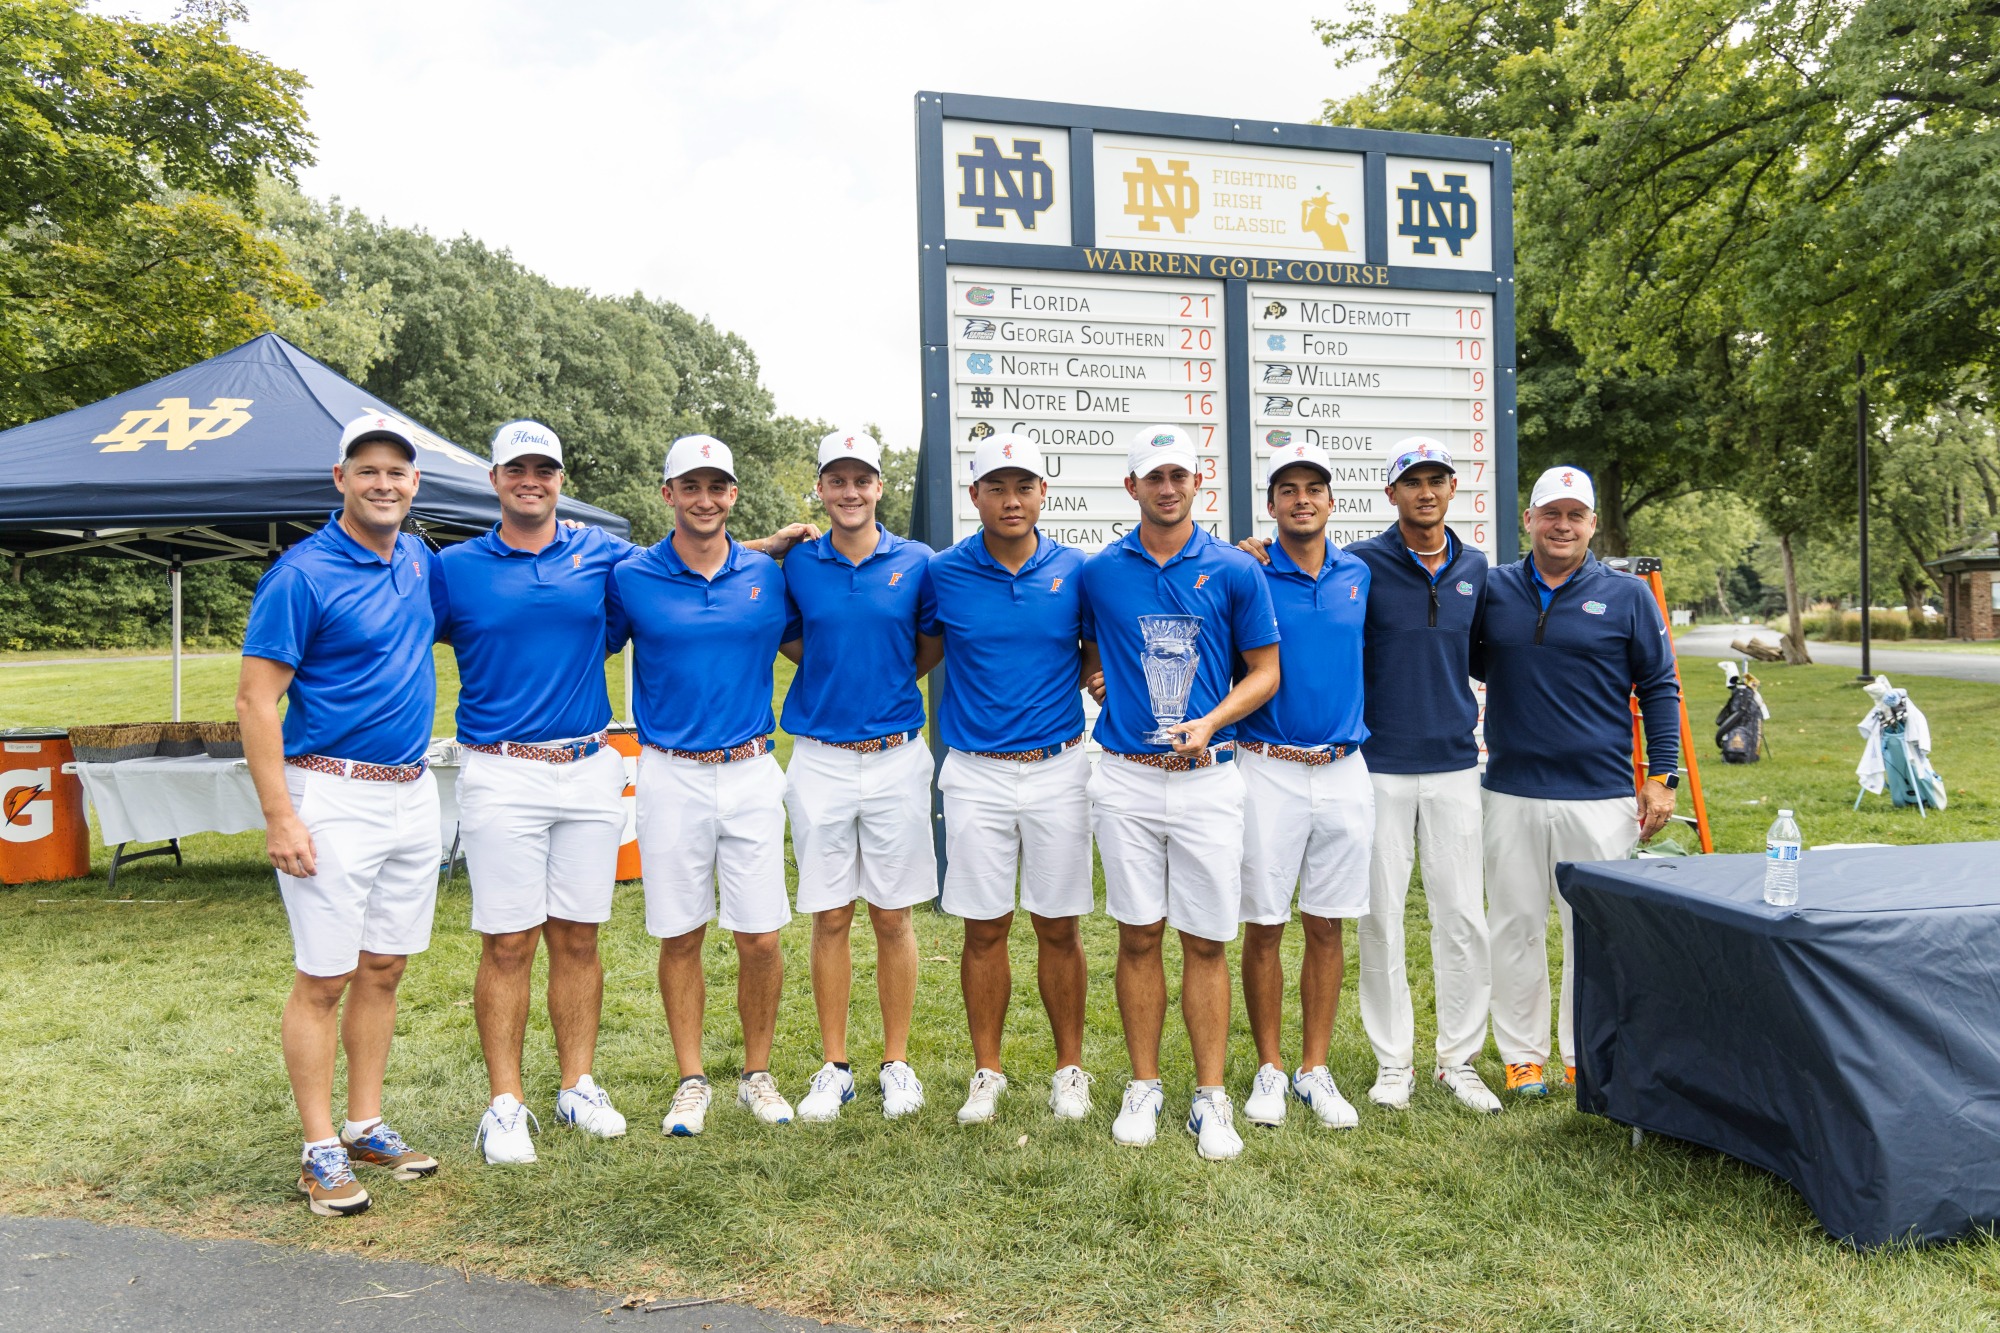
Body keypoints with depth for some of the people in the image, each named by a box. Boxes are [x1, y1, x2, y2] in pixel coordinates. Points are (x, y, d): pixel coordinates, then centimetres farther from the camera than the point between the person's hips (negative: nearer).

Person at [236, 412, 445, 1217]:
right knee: (323, 980, 1)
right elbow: (256, 700, -12)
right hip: (334, 796, -6)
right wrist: (279, 817, -17)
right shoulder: (303, 573, -10)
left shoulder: (419, 561, 9)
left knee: (383, 970, 13)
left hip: (413, 792, 7)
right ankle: (320, 1150, 13)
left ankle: (366, 1127, 25)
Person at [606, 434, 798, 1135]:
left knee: (759, 937, 2)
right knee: (679, 937, 7)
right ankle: (691, 1080, 23)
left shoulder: (768, 574, 4)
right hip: (670, 776, -1)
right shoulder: (629, 577, 0)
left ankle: (758, 1073, 22)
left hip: (752, 772, 1)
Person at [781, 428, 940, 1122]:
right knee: (829, 917, 7)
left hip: (896, 757, -1)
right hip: (819, 759, 1)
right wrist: (841, 678, 5)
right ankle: (834, 1066, 20)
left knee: (893, 916, 6)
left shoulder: (916, 562, 1)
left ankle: (897, 1063, 20)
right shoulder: (796, 565, 3)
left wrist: (886, 681, 2)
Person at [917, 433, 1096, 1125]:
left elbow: (1097, 653, 12)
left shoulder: (1075, 570, 1)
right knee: (984, 929, 7)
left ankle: (1069, 1068, 24)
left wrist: (1086, 679, -6)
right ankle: (987, 1073, 22)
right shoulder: (943, 573, -1)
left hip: (1059, 769, 0)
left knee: (1058, 927, 8)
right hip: (976, 774, 0)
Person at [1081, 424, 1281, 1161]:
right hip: (1127, 778, 1)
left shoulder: (1236, 570, 1)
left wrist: (1212, 721, -12)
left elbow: (1265, 670, 4)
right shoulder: (1098, 571, 5)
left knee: (1206, 942, 5)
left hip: (1208, 779, -1)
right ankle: (1143, 1087, 22)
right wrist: (1093, 678, 0)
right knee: (1138, 936, 8)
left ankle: (1211, 1097, 16)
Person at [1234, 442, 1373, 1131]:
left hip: (1344, 771, 3)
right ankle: (1269, 1069, 18)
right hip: (1268, 770, -3)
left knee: (1327, 925, 9)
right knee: (1264, 926, 4)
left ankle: (1315, 1069, 21)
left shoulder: (1358, 575, 8)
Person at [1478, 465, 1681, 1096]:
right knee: (1515, 926, 7)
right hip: (1511, 793, 1)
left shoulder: (1627, 596, 4)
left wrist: (1661, 776, 0)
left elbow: (1659, 688, 5)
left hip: (1601, 796, -1)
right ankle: (1523, 1055, 20)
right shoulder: (1490, 590, 6)